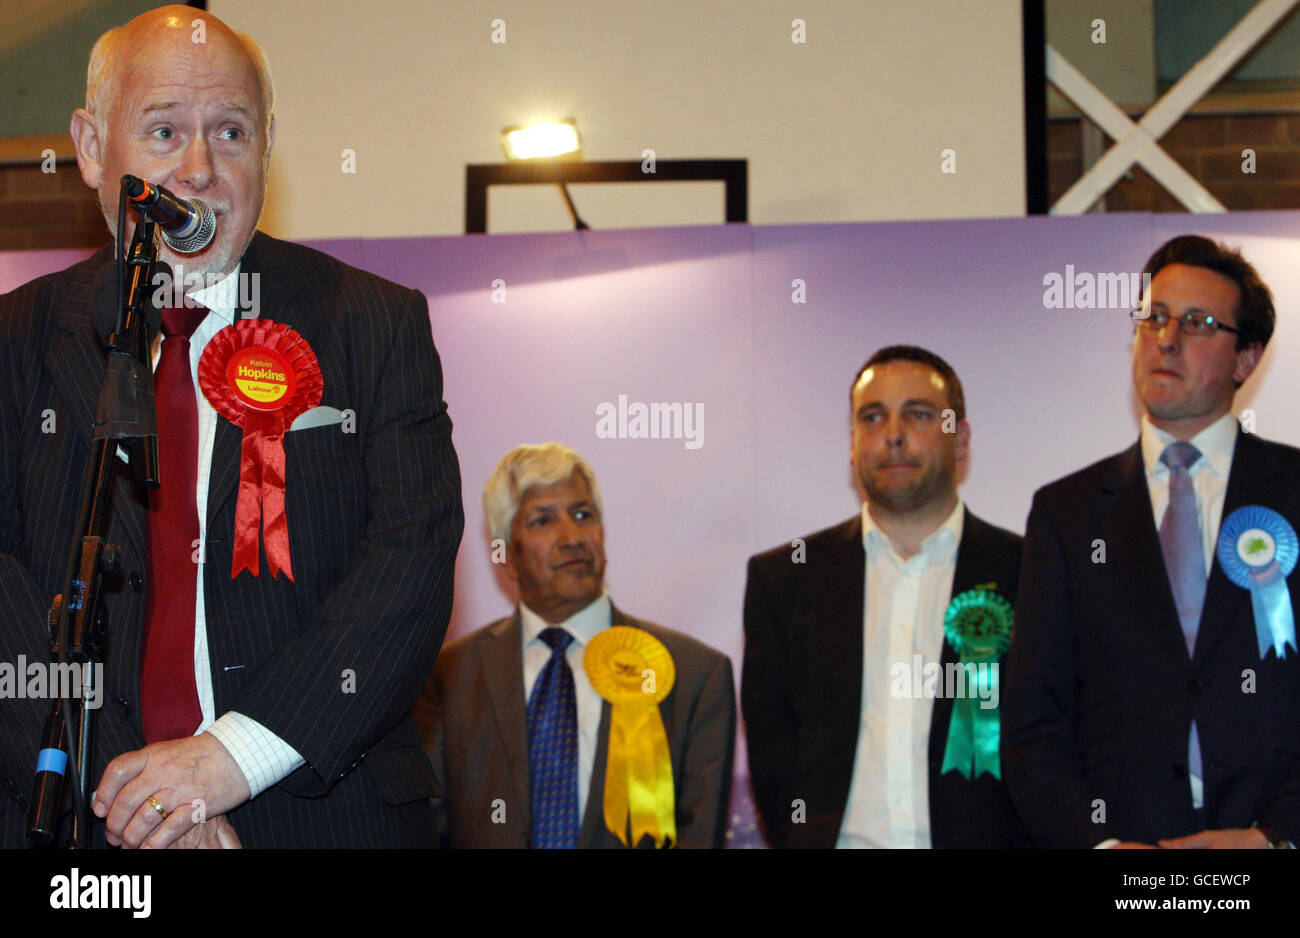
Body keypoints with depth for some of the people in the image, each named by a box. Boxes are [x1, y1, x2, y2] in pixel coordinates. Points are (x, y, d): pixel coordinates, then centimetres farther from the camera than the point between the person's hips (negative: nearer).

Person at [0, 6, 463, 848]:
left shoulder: (376, 326, -1)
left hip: (325, 812, -1)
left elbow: (415, 557, -11)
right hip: (73, 816, 1)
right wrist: (113, 780, -20)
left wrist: (238, 751, -20)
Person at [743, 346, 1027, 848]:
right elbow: (769, 740, 12)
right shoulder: (781, 577, 11)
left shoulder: (1027, 574, 5)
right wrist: (806, 836, 1)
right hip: (840, 837, 1)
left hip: (977, 838, -1)